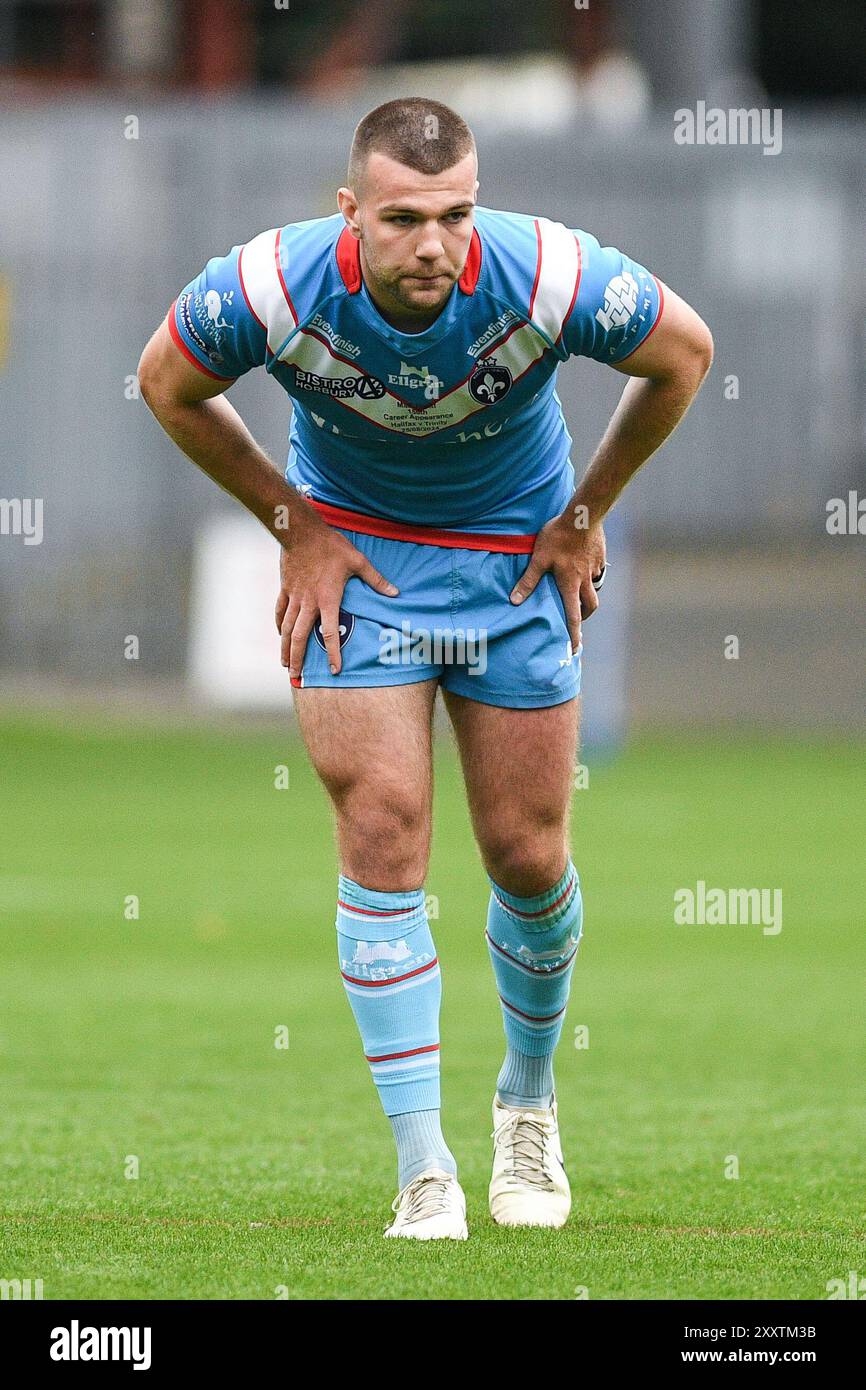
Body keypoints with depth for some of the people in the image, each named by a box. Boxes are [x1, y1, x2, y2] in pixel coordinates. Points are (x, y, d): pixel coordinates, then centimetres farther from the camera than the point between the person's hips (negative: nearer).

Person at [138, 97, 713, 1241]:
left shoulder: (551, 278, -28)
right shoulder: (269, 289, -27)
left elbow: (684, 354, -7)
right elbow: (167, 385, -4)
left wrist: (581, 520, -2)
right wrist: (293, 525, -5)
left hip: (517, 557, 1)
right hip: (351, 556, 0)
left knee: (528, 856, 3)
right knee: (382, 829, -13)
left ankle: (529, 1096, 32)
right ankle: (422, 1165, -9)